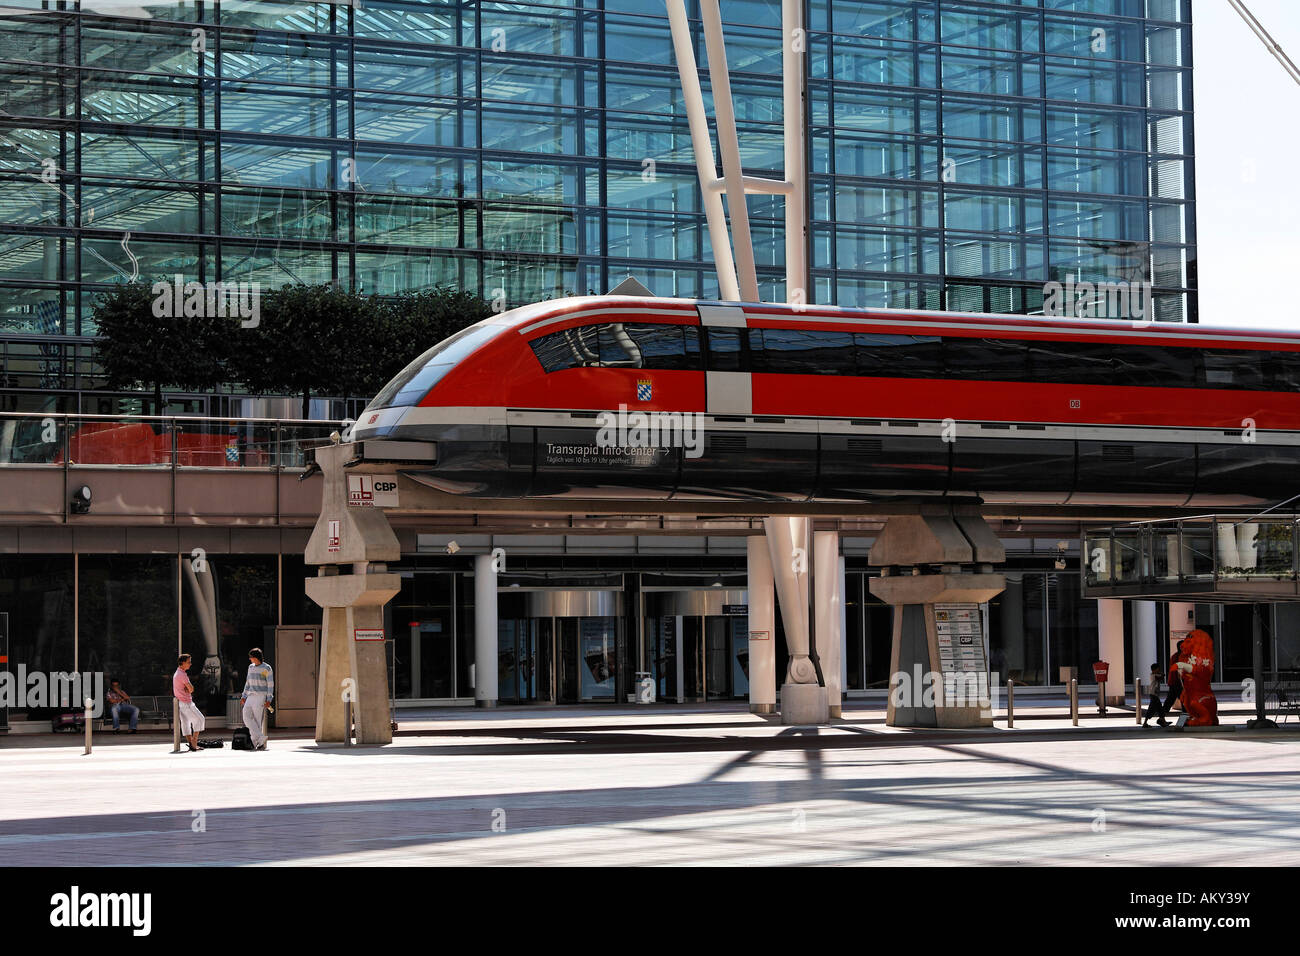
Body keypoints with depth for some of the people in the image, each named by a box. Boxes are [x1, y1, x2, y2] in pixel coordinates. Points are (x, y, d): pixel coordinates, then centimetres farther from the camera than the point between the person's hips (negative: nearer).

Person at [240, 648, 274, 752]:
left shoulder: (266, 668, -6)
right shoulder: (251, 667, 15)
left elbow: (270, 685, -9)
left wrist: (268, 700, -15)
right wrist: (243, 696, 15)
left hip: (261, 696, -7)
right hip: (251, 696, 7)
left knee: (257, 719, -8)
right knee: (247, 716, -10)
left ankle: (256, 740, -1)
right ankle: (260, 738, -12)